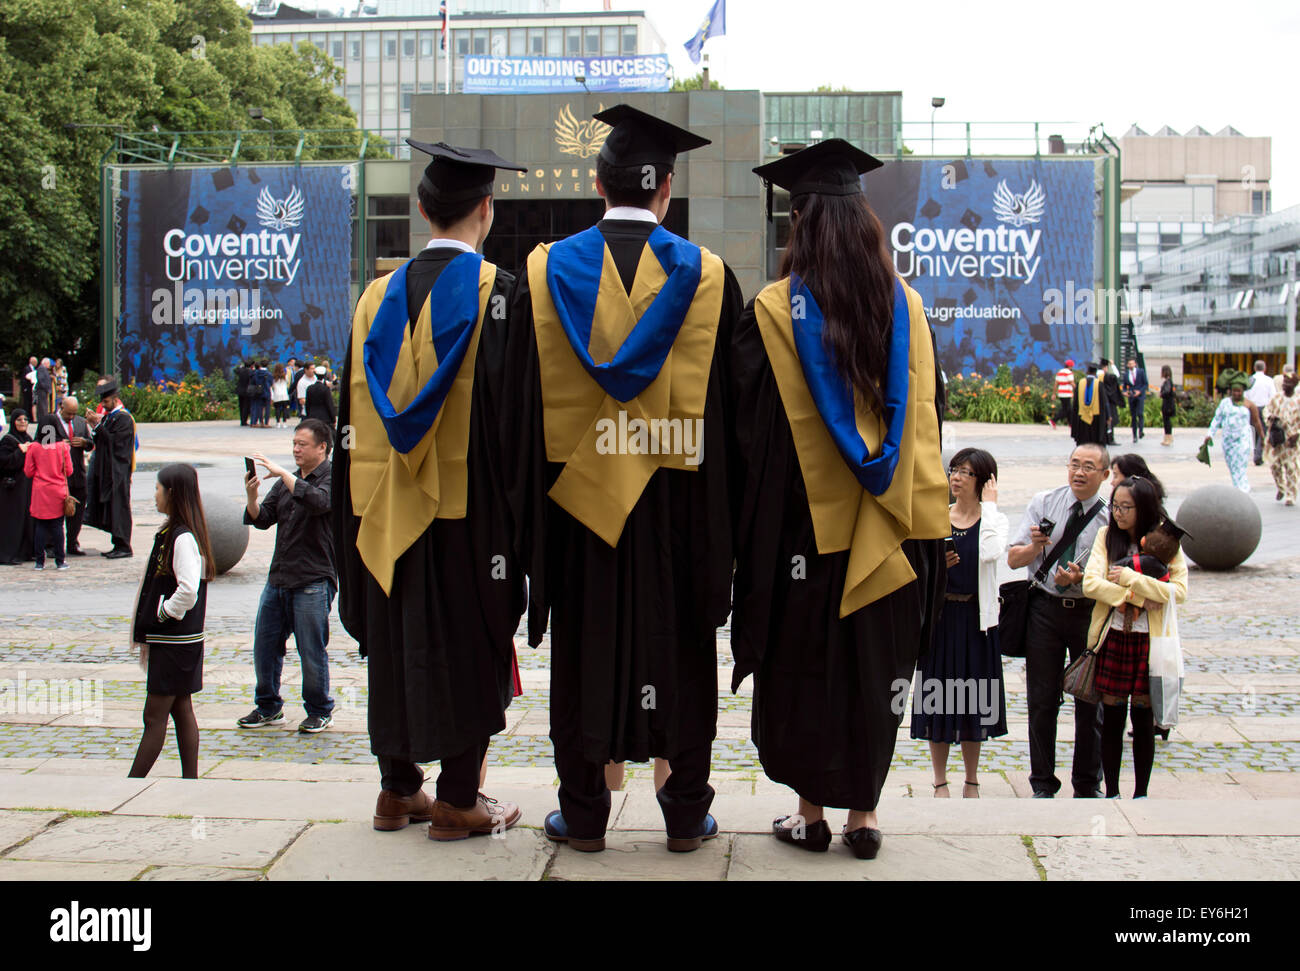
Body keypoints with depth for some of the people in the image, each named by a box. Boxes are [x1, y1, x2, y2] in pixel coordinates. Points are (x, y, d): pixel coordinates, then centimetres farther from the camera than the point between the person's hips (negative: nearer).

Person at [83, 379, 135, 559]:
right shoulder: (109, 416, 15)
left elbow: (114, 441, -20)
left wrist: (98, 425, -17)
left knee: (118, 508, -6)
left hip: (117, 473, -9)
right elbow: (102, 441, 17)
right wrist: (94, 427, 1)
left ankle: (123, 547, -1)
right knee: (109, 509, 10)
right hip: (106, 470, 9)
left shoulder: (124, 418, -12)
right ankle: (119, 545, 15)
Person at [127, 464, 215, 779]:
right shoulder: (172, 532, 11)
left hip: (174, 643, -9)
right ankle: (190, 780, 16)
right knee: (182, 711, 11)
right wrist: (148, 631, 14)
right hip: (178, 639, 9)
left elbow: (188, 592, -29)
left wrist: (161, 616, -14)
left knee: (154, 717, -4)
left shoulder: (183, 538, -19)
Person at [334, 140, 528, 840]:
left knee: (399, 638, 14)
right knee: (467, 641, 3)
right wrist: (516, 501, -7)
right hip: (467, 499, -5)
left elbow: (356, 403, 10)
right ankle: (458, 800, 8)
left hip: (391, 503, 5)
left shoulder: (382, 294, 6)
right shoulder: (494, 291, -9)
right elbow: (508, 406, -13)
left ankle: (398, 788, 21)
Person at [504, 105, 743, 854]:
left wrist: (530, 506, 8)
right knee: (680, 645, 9)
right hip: (680, 502, 0)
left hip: (578, 495, 1)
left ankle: (584, 813, 16)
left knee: (585, 647, 9)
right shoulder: (706, 275, -2)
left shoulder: (546, 272, 0)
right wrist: (723, 521, 4)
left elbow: (522, 402, 2)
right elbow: (727, 408, -1)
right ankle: (687, 813, 16)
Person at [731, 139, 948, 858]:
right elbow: (928, 415, 9)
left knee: (803, 669, 9)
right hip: (888, 529, 3)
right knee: (874, 665, 12)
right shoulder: (906, 307, 1)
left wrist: (750, 526, 4)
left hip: (804, 528, -3)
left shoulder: (774, 313, -10)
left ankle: (811, 813, 16)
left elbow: (749, 429, -6)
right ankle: (864, 813, 18)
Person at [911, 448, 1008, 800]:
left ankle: (972, 781, 20)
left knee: (971, 696, 6)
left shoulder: (995, 520, 1)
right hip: (940, 615, 1)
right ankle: (940, 781, 14)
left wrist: (989, 505, -13)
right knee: (938, 696, 3)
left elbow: (991, 551, -22)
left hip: (975, 618, -1)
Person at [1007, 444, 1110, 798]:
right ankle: (1043, 784, 16)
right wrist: (1036, 546, -19)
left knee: (1090, 701, 6)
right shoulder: (1043, 503, 1)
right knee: (1042, 700, 5)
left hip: (1089, 611, -1)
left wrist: (1082, 578, -19)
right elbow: (1013, 559, 0)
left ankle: (1087, 786, 20)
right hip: (1044, 606, 1)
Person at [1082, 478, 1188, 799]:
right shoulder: (1107, 536, 1)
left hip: (1149, 640, -1)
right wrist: (1139, 599, -15)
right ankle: (1111, 793, 16)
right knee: (1112, 717, 4)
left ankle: (1141, 794, 18)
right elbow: (1091, 583, -9)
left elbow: (1179, 591, -11)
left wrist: (1130, 578, -16)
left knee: (1143, 718, 6)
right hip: (1112, 637, 1)